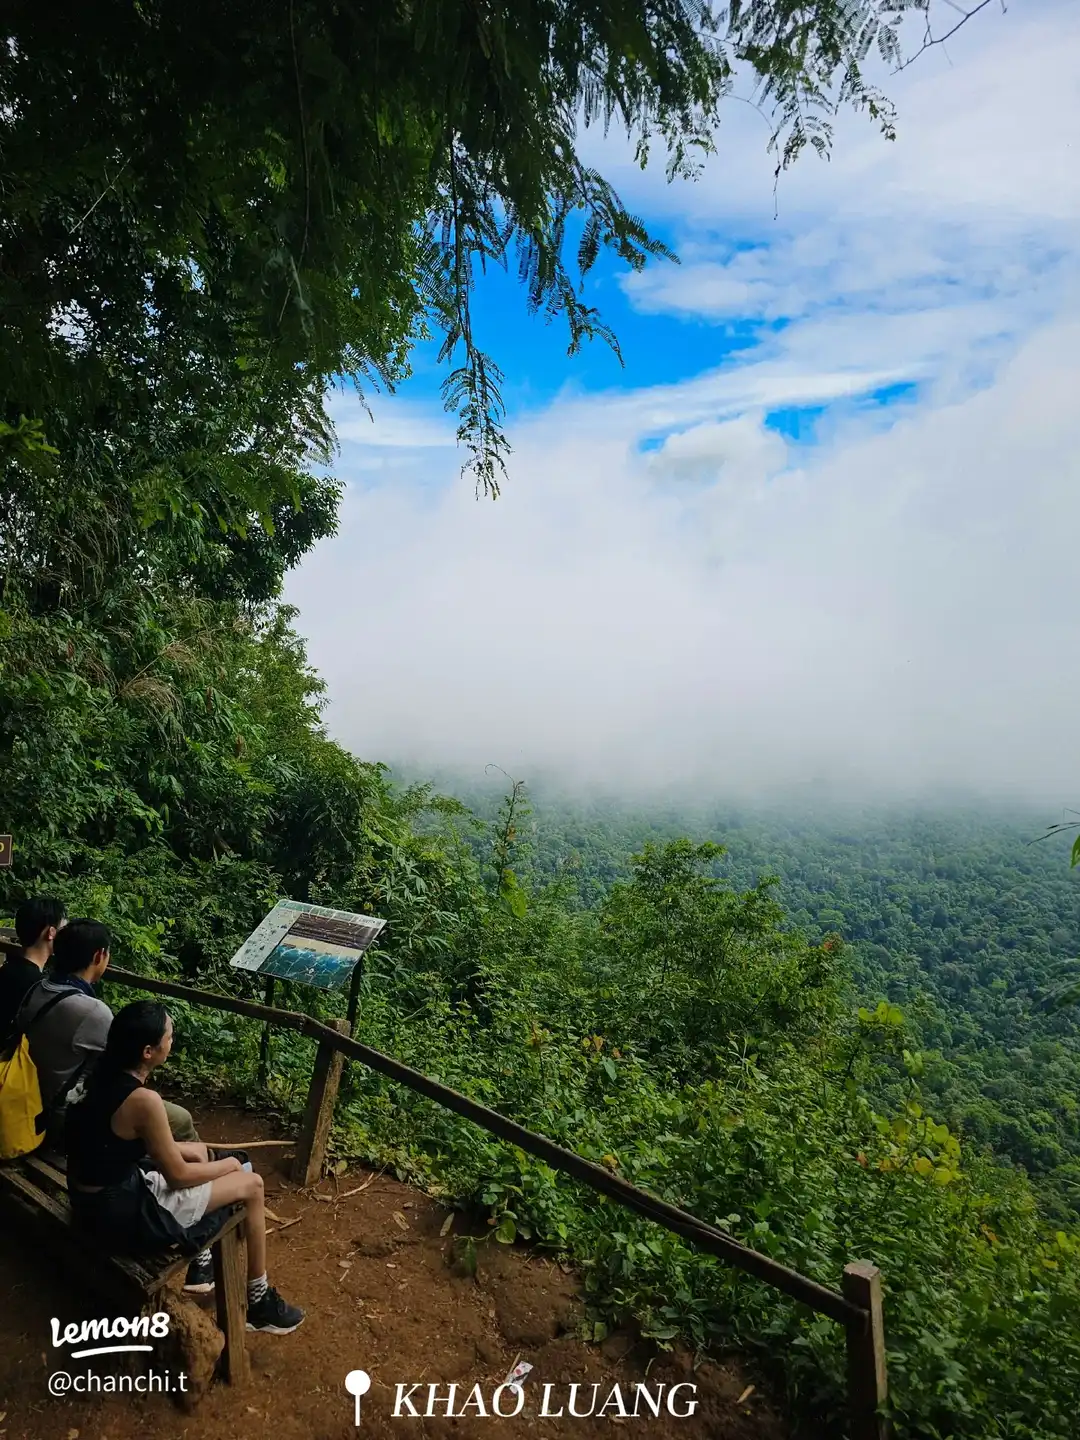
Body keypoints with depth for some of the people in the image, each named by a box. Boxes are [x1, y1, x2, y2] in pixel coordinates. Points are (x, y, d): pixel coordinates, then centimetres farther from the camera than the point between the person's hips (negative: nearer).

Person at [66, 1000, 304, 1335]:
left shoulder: (104, 1076, -3)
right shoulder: (143, 1100, -29)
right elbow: (178, 1176, -17)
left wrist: (184, 1151, 10)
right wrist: (229, 1165, -1)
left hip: (91, 1198, 9)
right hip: (122, 1212, -9)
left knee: (200, 1151, 28)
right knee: (251, 1185, 1)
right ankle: (259, 1301, 17)